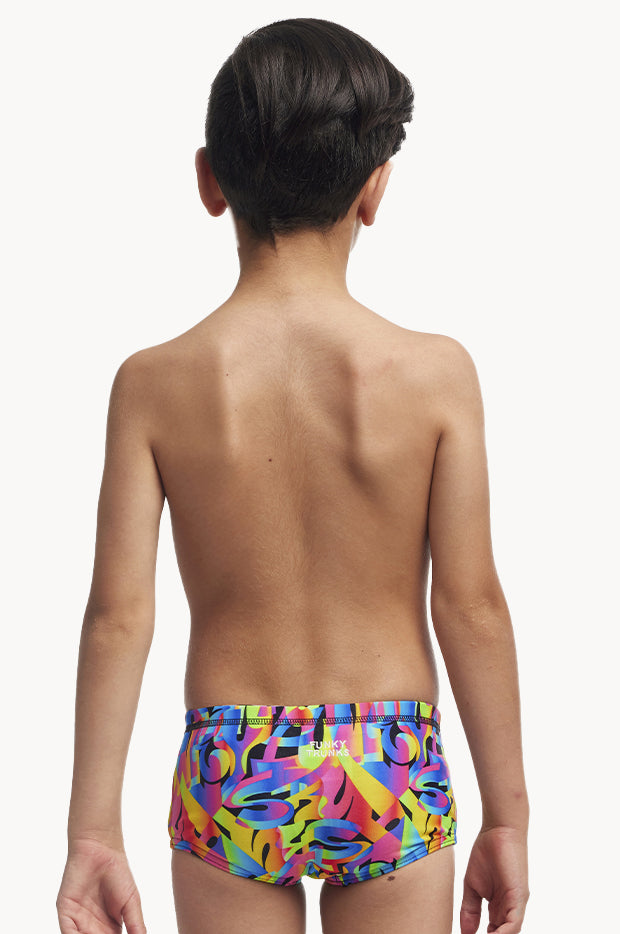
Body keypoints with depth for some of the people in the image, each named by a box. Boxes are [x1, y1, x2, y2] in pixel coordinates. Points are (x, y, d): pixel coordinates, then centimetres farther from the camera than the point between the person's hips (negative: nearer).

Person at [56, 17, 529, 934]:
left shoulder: (153, 383, -8)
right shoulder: (435, 374, -10)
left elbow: (119, 617, -8)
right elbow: (471, 605, -8)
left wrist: (93, 833, -1)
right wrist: (507, 817, 2)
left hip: (231, 777, 1)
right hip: (393, 772, 0)